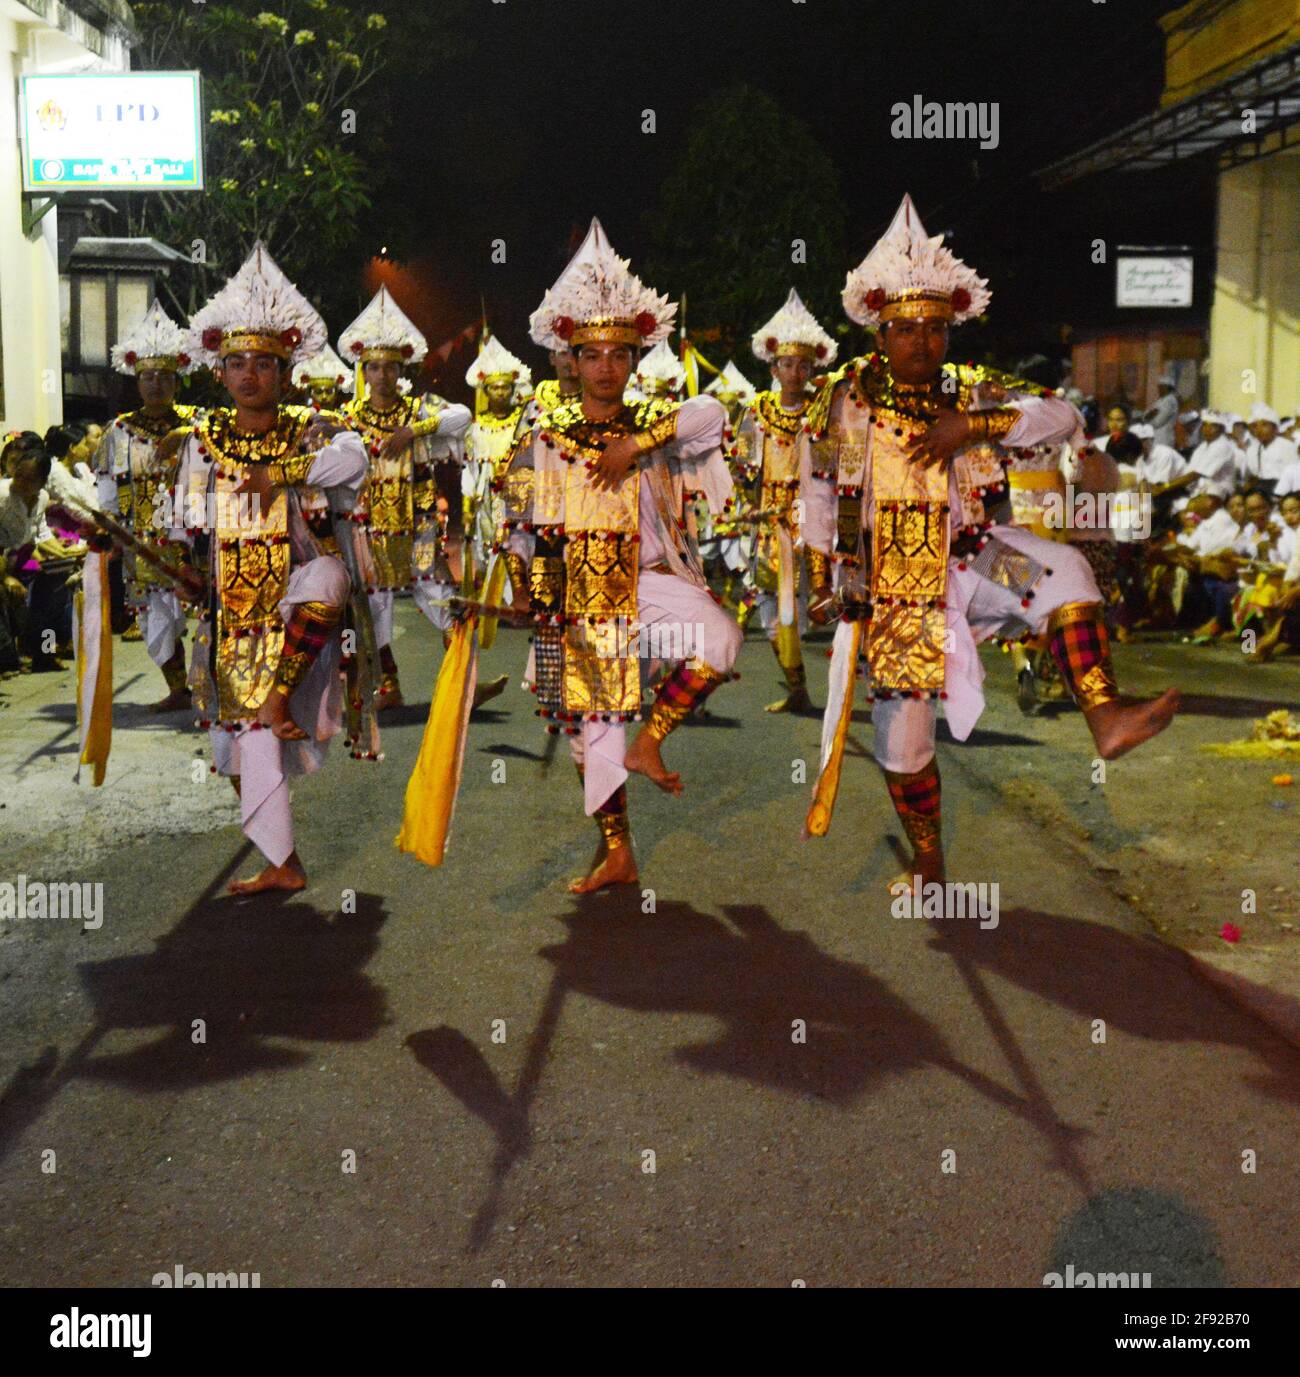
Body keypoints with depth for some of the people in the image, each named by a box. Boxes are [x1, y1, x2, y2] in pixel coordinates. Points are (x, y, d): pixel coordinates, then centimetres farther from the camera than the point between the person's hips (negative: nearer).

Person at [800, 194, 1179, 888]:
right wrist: (829, 575, 12)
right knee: (902, 745, 3)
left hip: (969, 562, 0)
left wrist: (972, 424, -25)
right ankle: (929, 869, 22)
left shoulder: (975, 393, 0)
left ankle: (1104, 716, -42)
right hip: (890, 583, 0)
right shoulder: (847, 396, 0)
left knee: (1063, 570, -31)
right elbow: (818, 488, 11)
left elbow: (1063, 418, -13)